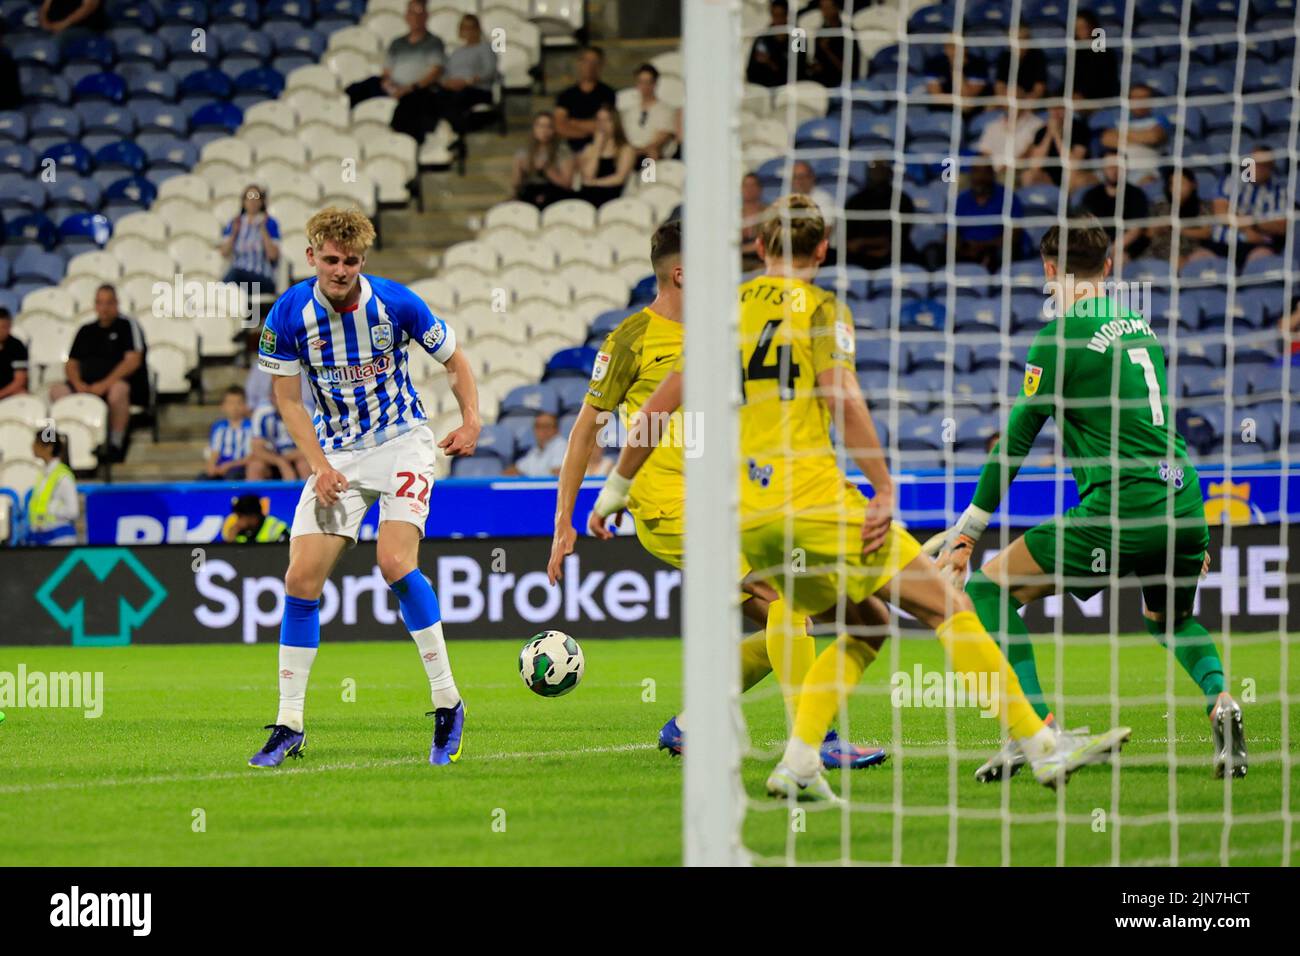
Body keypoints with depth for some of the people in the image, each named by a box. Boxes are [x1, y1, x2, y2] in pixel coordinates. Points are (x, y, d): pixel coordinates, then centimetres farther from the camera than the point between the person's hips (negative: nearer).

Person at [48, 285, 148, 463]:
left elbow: (133, 360, -9)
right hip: (88, 386, 5)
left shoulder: (128, 325, 3)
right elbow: (71, 364, 18)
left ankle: (116, 444, -26)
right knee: (57, 391, -20)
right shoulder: (86, 331, 20)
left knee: (118, 390, -41)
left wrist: (105, 384, -17)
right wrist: (78, 383, -6)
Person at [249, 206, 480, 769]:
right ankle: (289, 725, 2)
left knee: (395, 561, -23)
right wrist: (319, 465, -12)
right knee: (301, 578, -7)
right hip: (337, 454, 3)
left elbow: (453, 360, 1)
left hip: (403, 443, -3)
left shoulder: (395, 302, -13)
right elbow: (288, 399, 0)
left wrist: (471, 419, -16)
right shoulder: (290, 313, -10)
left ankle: (447, 704, -11)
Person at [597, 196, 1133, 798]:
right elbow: (843, 400, -14)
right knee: (949, 607, 0)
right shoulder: (820, 307, -1)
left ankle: (797, 764, 3)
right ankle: (1043, 749, -5)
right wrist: (885, 489, -12)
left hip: (749, 519, 6)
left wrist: (619, 484, 24)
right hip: (814, 499, -6)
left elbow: (660, 405, 15)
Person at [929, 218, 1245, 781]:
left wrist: (967, 533, 7)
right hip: (1185, 502, 7)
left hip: (1121, 504, -7)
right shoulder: (1142, 328, 18)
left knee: (989, 588, 3)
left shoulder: (1061, 337, -3)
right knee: (1172, 618, 33)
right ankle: (1219, 699, 2)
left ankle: (1035, 726, -10)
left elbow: (1014, 443, -1)